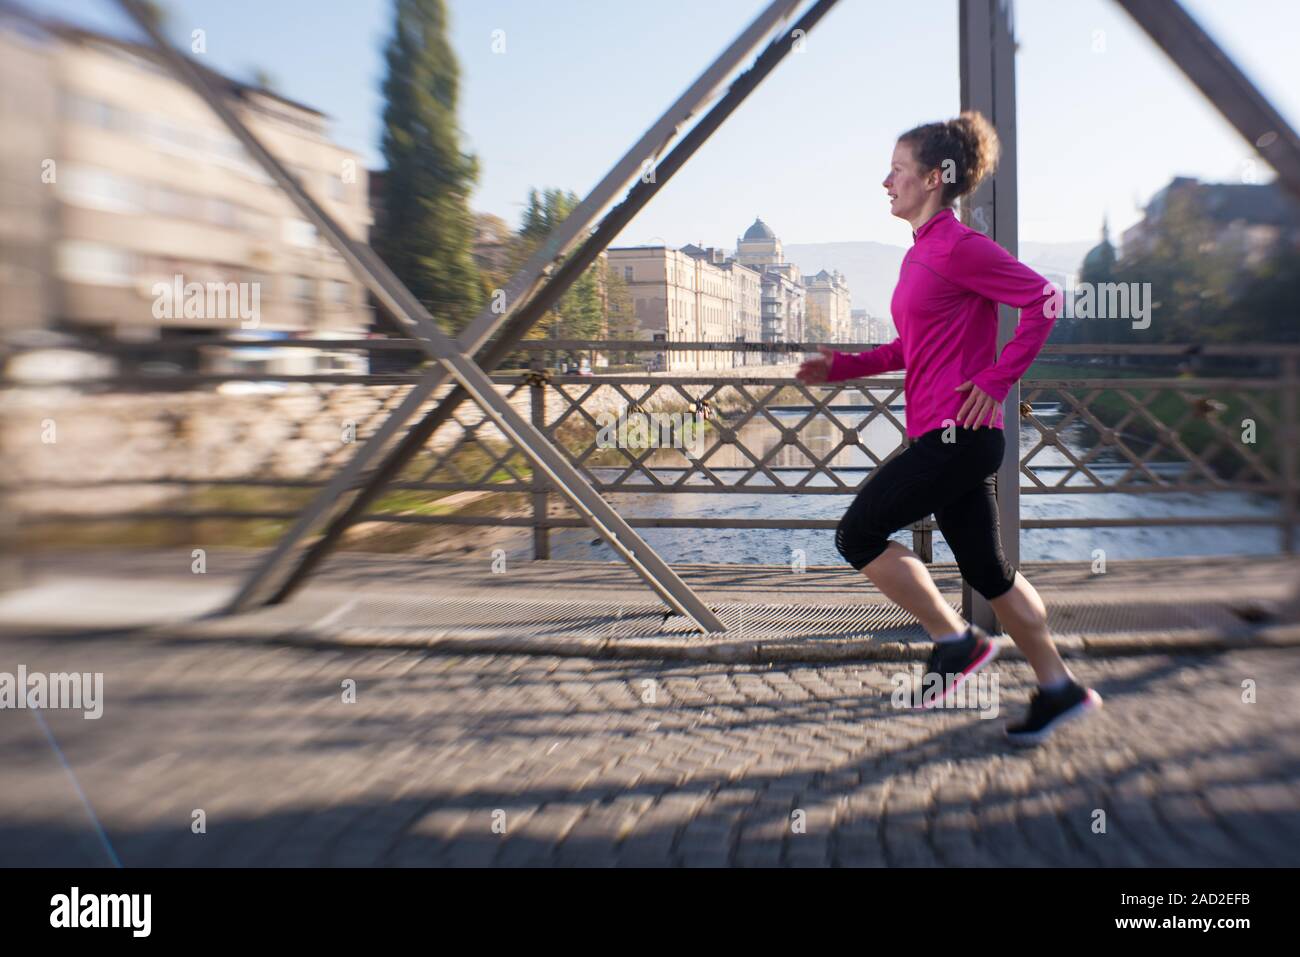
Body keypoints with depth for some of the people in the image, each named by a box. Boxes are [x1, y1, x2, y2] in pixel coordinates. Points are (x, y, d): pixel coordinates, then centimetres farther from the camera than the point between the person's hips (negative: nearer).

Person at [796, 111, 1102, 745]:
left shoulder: (958, 246, -12)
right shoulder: (922, 252, 16)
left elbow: (1042, 301, -16)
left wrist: (996, 380, -17)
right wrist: (843, 367, 11)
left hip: (958, 433, -10)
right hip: (942, 436, 10)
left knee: (858, 534, -6)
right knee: (985, 568, 13)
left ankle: (956, 642, 6)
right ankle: (1058, 689, 22)